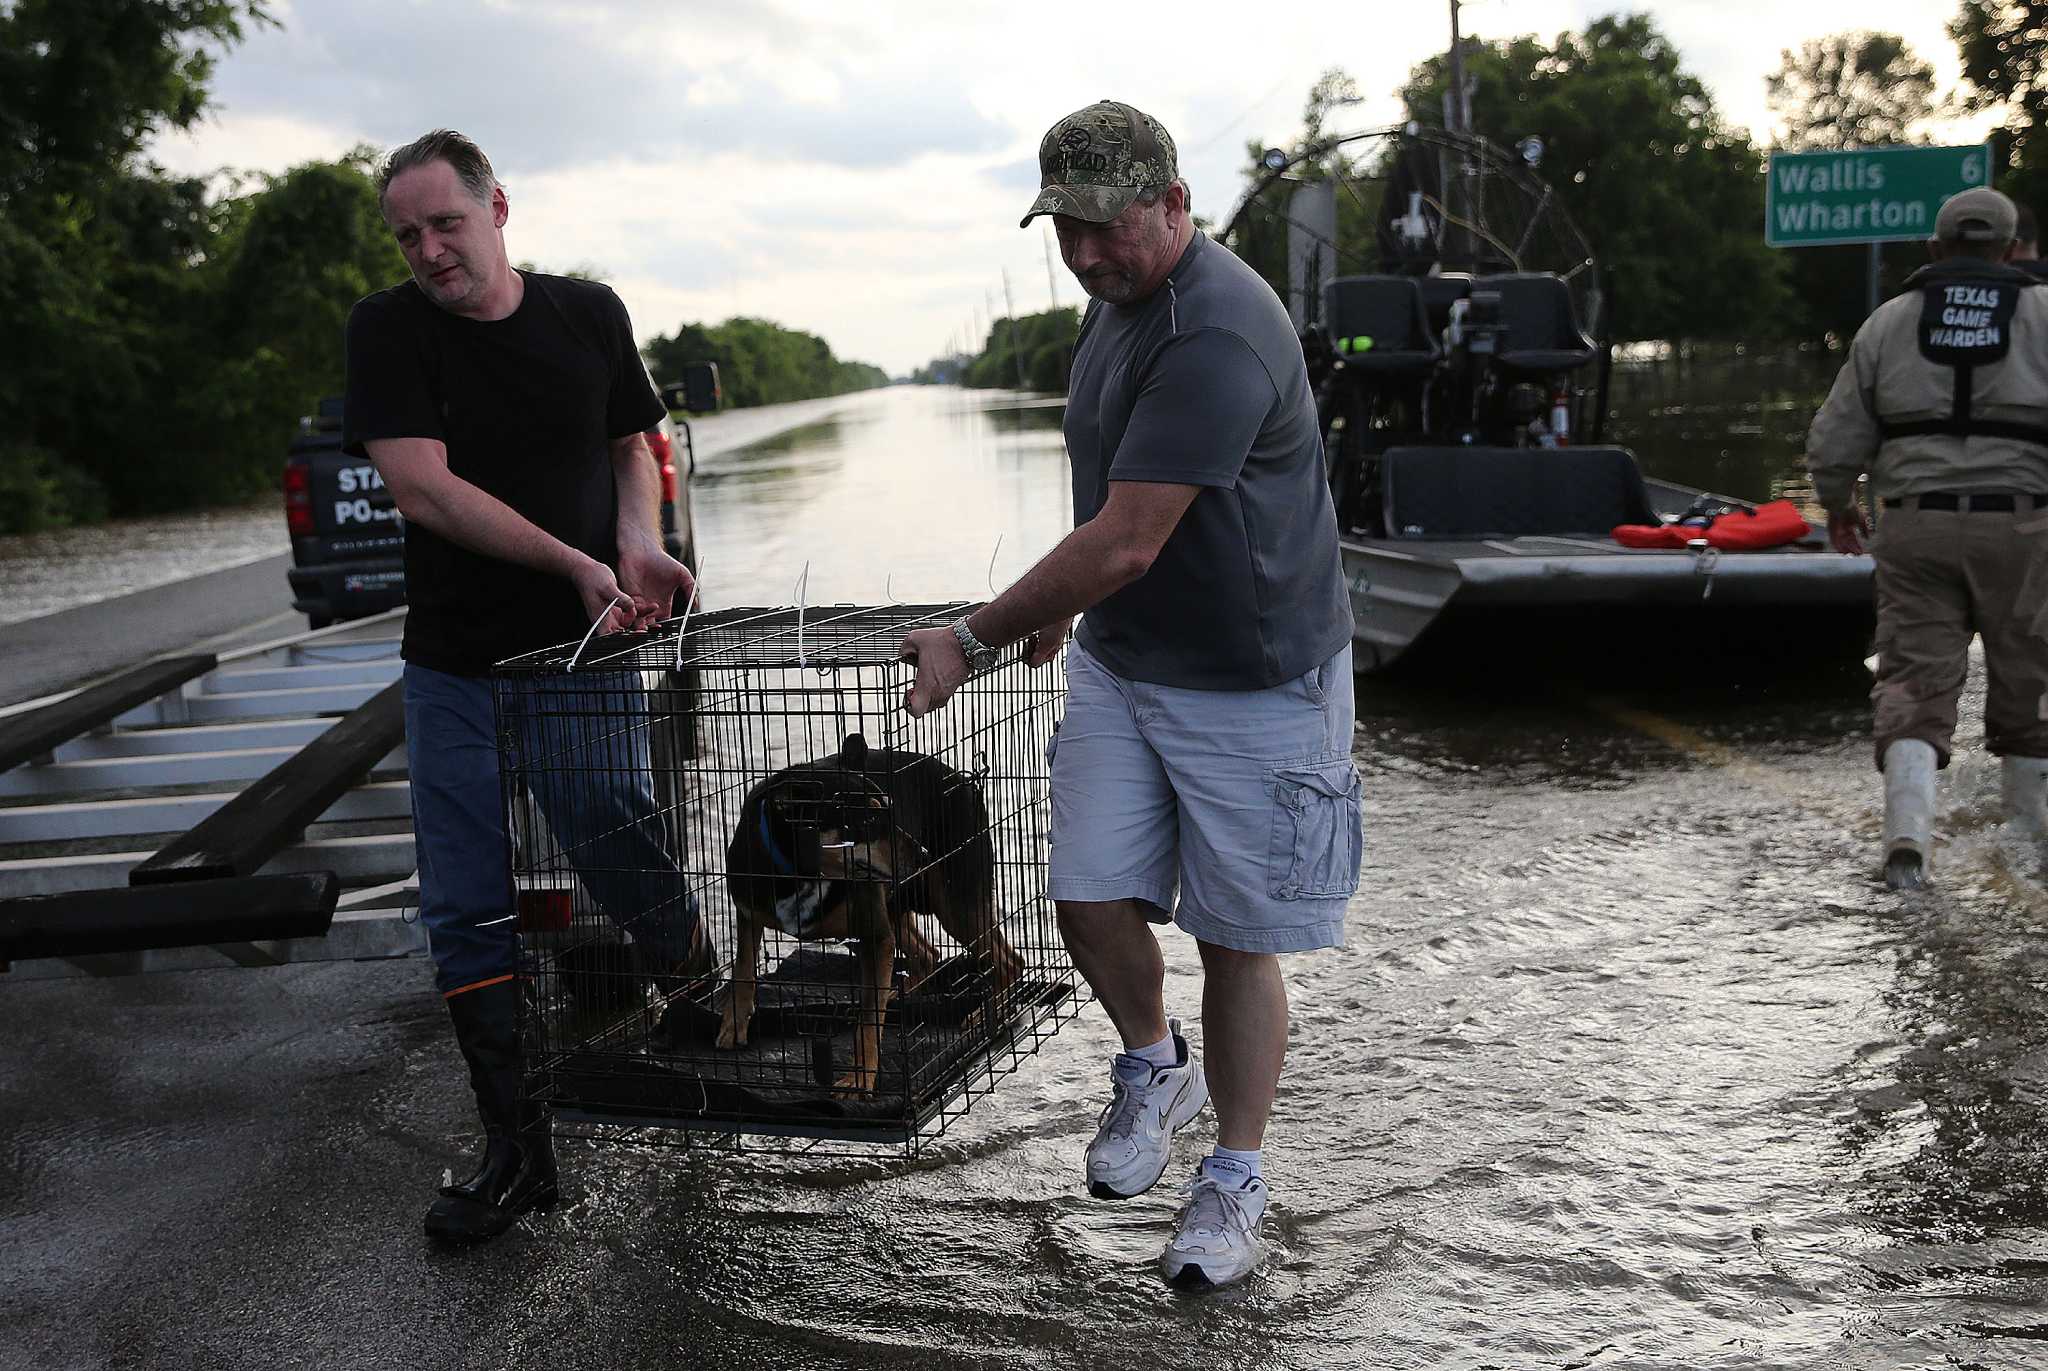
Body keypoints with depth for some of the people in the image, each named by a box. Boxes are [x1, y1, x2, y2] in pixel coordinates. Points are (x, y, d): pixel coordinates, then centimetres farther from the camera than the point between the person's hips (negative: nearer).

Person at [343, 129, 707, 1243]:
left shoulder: (588, 313, 2)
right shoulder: (387, 331, -4)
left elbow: (631, 443, 15)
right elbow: (424, 489, -14)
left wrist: (638, 541, -6)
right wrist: (576, 565, -20)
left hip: (585, 658, 0)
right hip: (454, 671, 0)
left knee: (637, 871, 2)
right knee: (468, 918, 3)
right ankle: (516, 1154, 15)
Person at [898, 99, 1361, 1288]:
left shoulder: (1216, 335, -25)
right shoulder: (1117, 299, 7)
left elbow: (1126, 545, -26)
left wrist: (973, 642, -19)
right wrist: (1066, 601, 26)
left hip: (1252, 678, -7)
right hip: (1121, 659, 8)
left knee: (1237, 936, 3)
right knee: (1091, 898, 2)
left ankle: (1235, 1180, 21)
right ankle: (1156, 1067, 32)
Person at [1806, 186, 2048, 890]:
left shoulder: (1890, 320, 8)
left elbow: (1834, 441, 8)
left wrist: (1837, 505, 25)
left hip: (1916, 526, 0)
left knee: (1914, 676, 0)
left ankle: (1908, 826, -18)